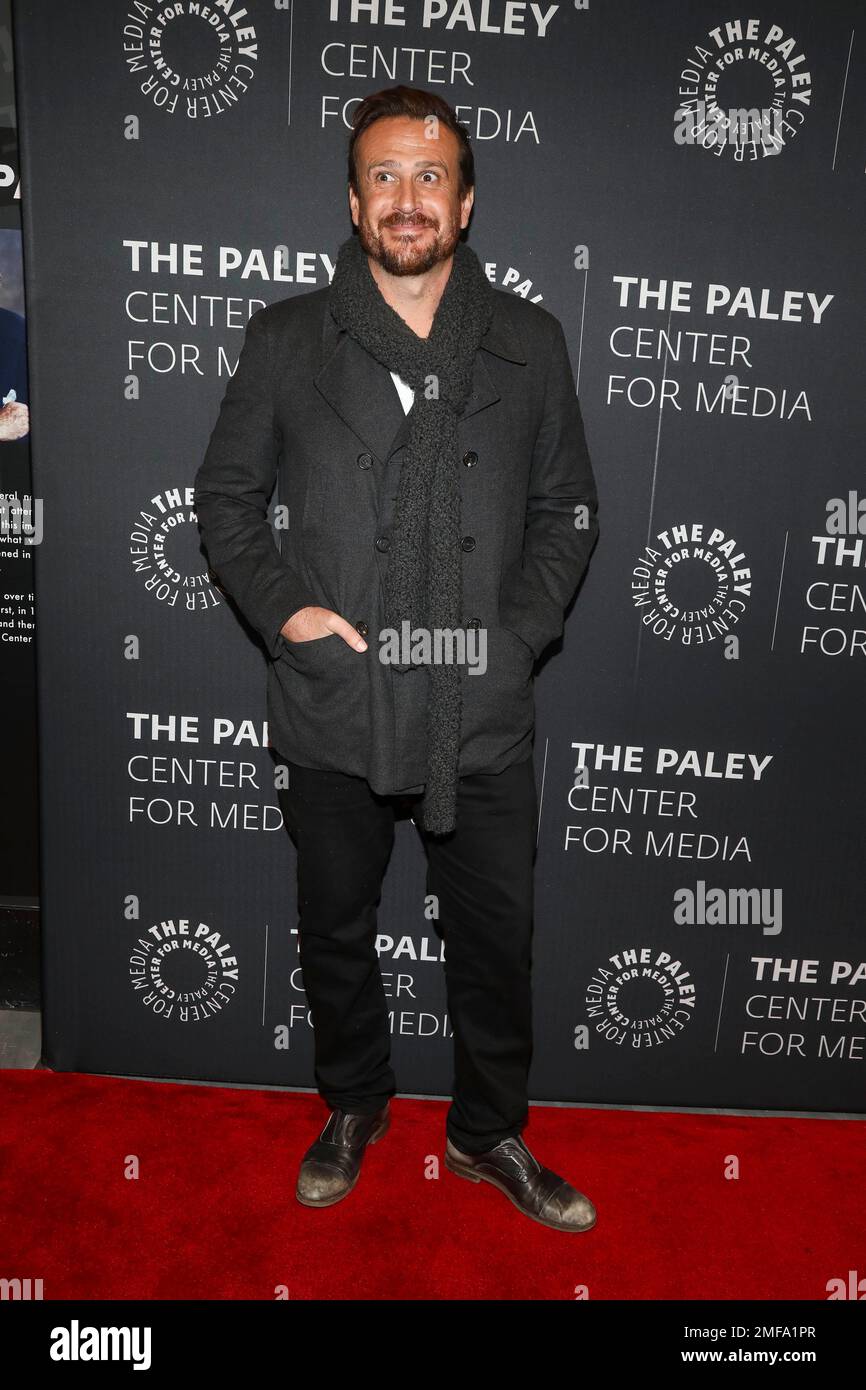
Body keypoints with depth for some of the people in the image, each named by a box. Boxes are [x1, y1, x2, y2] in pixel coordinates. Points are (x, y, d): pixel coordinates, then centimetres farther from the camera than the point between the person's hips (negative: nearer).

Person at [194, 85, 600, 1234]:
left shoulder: (530, 343, 5)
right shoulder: (287, 339, 3)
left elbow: (567, 510, 9)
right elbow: (226, 495, 7)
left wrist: (523, 628, -5)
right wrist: (280, 606, -8)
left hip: (484, 718, 1)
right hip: (334, 713, 0)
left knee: (496, 941, 12)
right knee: (335, 930, 17)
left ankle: (490, 1132, 38)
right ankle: (353, 1107, 44)